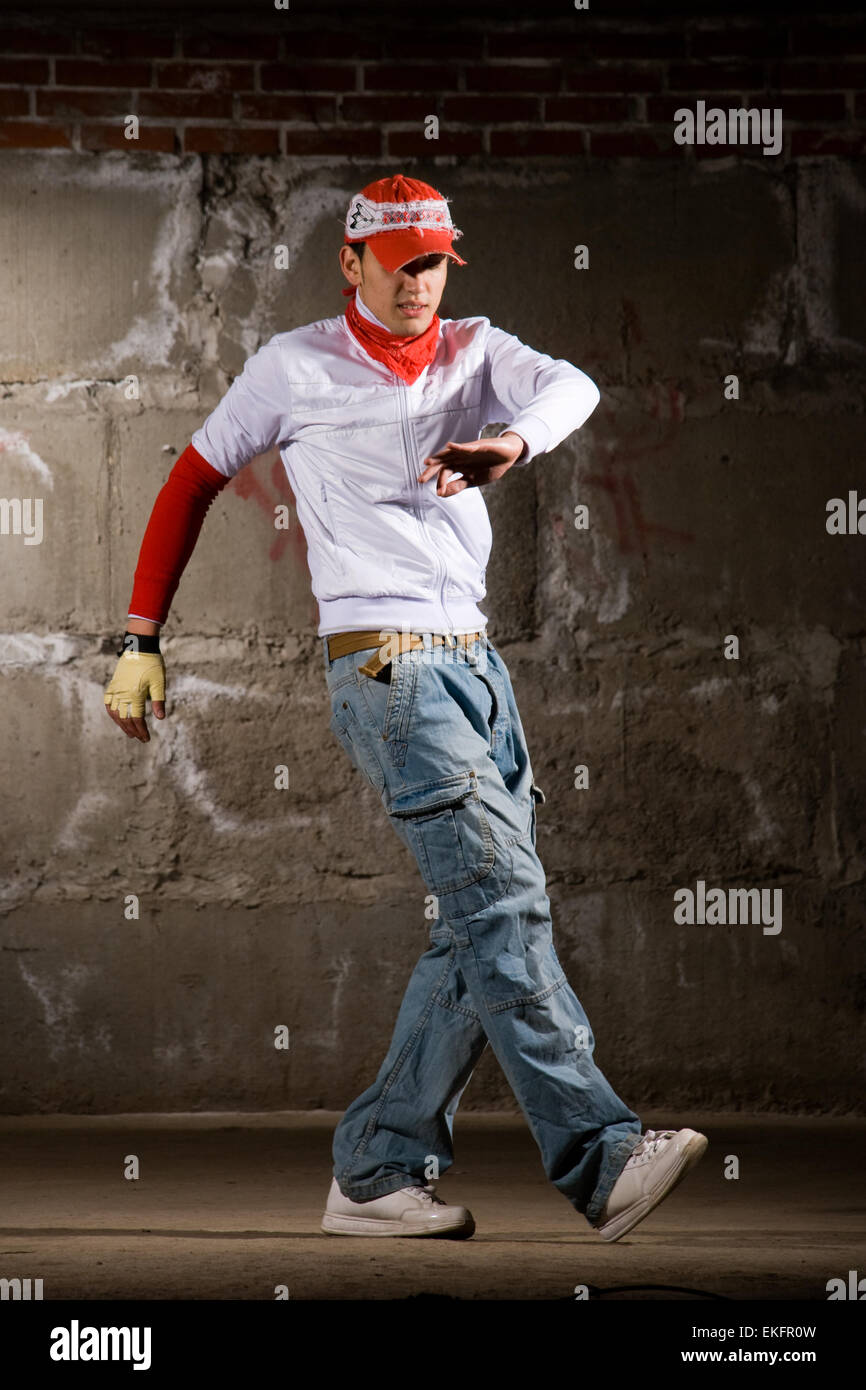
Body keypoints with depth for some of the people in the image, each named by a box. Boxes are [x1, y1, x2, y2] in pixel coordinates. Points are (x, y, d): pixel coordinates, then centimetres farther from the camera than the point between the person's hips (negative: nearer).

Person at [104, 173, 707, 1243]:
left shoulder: (478, 352, 12)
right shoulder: (297, 368, 3)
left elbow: (572, 387, -9)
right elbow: (190, 485, 11)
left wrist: (513, 443, -33)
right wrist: (141, 642, 8)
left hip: (474, 660, 6)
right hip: (383, 665, -6)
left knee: (486, 924, 3)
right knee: (501, 901, -17)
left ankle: (378, 1172, 10)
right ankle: (599, 1158, -23)